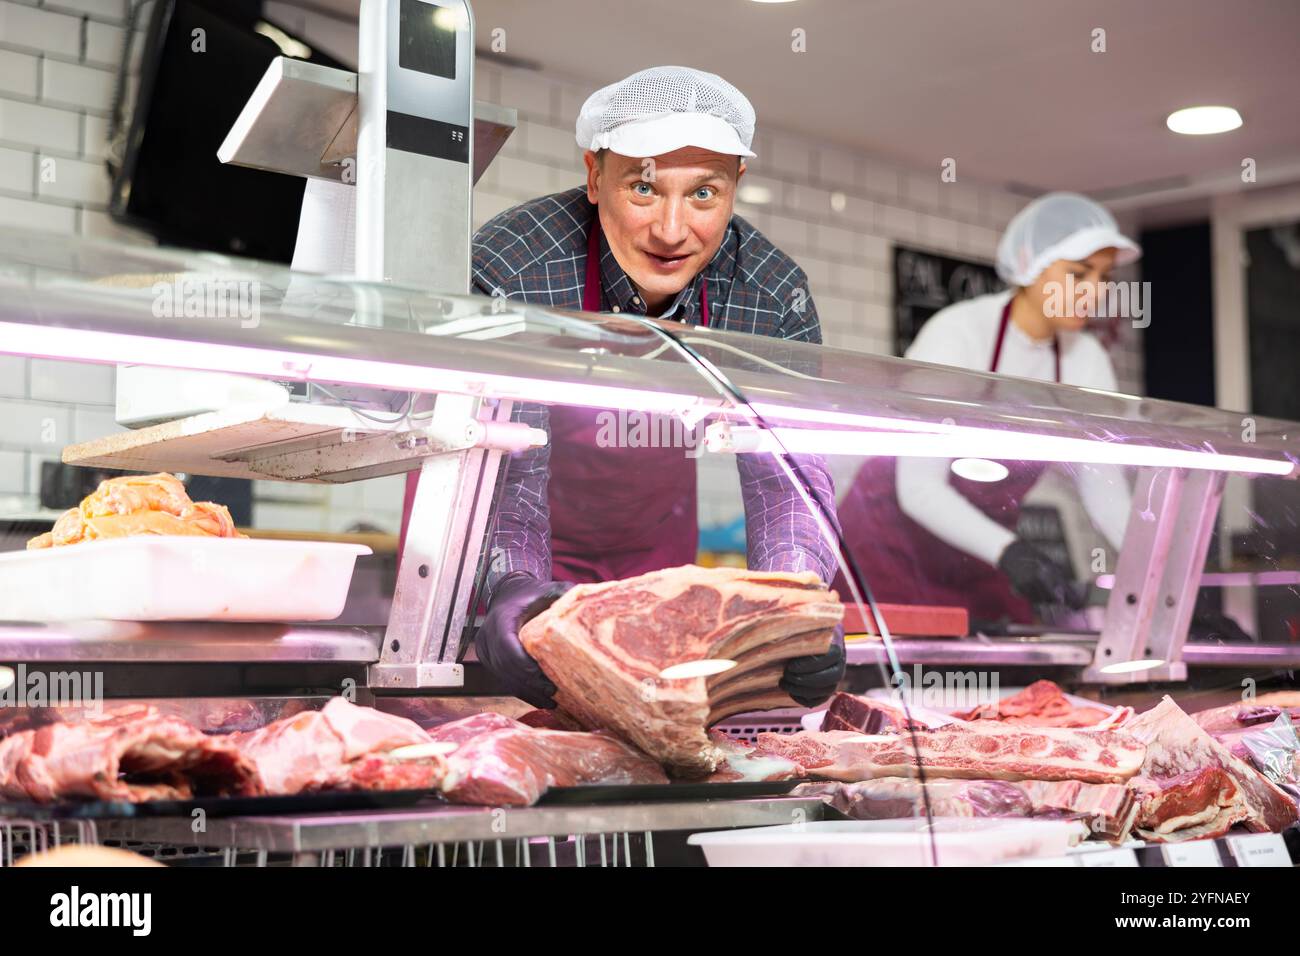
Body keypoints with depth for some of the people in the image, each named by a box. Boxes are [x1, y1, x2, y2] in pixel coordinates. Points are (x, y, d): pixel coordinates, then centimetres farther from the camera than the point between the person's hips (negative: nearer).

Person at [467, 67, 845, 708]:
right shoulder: (509, 272, -28)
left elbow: (786, 474, -20)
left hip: (662, 559, 3)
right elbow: (500, 468, -33)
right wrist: (510, 588, -54)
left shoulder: (773, 293, -18)